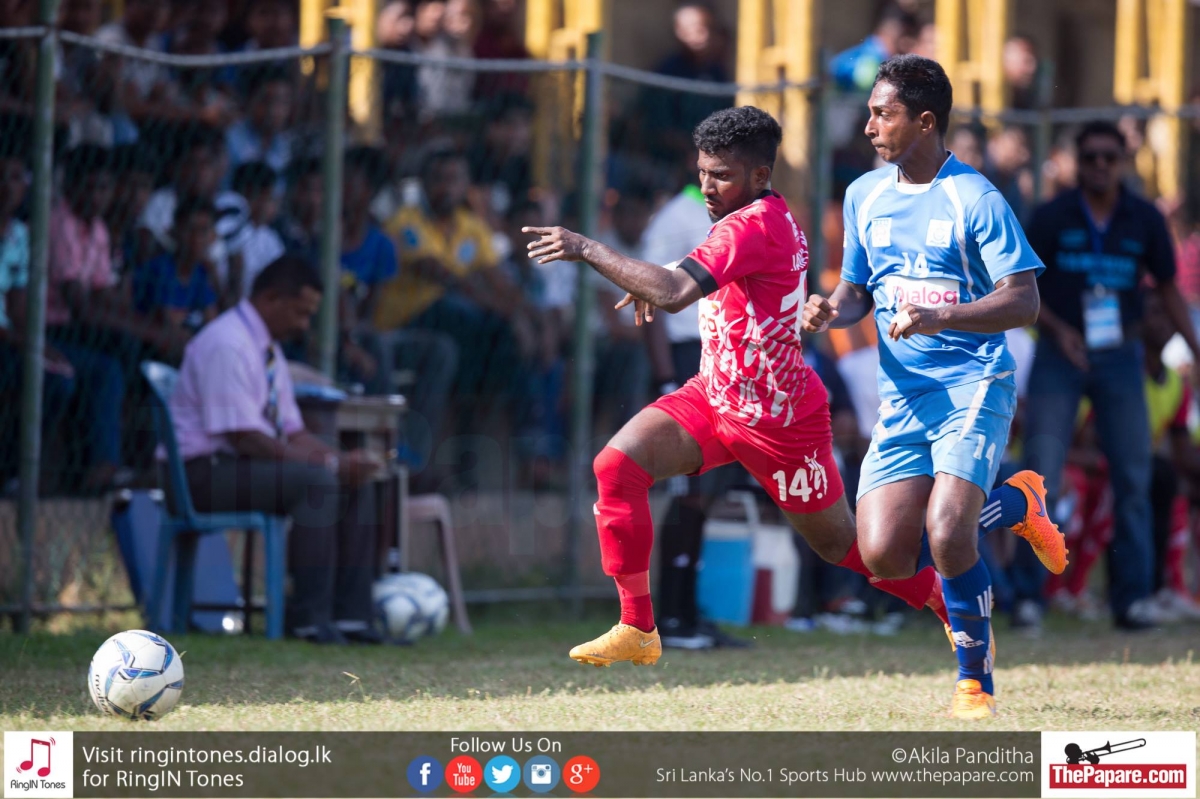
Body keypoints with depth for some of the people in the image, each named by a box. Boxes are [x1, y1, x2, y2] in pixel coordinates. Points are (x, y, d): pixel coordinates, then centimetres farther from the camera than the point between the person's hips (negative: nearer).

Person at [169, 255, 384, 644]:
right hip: (205, 470, -10)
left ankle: (350, 615, -6)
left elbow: (293, 433, 15)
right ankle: (310, 618, -27)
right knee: (316, 480, -28)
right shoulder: (227, 344, -18)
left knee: (353, 485, -2)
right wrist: (327, 462, -20)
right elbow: (243, 437, -23)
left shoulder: (268, 349, 15)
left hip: (247, 465, 10)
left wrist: (342, 460, -5)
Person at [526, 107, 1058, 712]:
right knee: (616, 465, -10)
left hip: (778, 419, -9)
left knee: (844, 544, 7)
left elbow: (674, 293, -39)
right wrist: (657, 284, 10)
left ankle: (955, 604, 31)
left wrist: (587, 250, -36)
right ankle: (637, 630, -6)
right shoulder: (774, 218, 4)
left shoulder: (751, 227, -26)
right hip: (714, 396, 9)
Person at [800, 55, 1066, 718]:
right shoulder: (864, 196, 10)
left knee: (946, 534, -24)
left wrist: (939, 318, -27)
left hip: (973, 387, -6)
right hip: (901, 394, 6)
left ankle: (975, 680, -1)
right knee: (884, 557, -7)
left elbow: (1023, 302, -13)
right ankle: (1012, 501, 20)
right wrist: (830, 311, -3)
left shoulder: (974, 200, -9)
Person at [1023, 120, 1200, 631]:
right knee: (1041, 481, -5)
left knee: (1133, 480, 0)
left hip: (1119, 358, 2)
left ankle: (1131, 598, 6)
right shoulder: (1051, 218, -4)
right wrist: (1057, 329, -16)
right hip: (1060, 358, -2)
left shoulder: (1144, 220, 1)